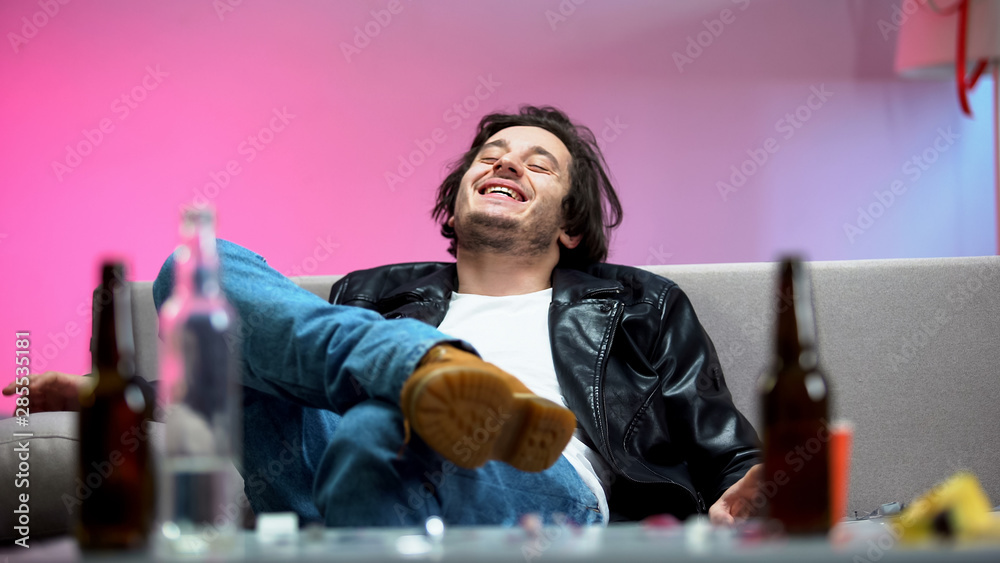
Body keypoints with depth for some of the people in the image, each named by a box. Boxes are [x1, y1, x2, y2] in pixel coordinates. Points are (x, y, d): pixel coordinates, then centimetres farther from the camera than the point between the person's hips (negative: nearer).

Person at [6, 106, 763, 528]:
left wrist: (731, 509, -5)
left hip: (538, 493, -4)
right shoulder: (372, 295, 37)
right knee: (200, 265, -14)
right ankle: (424, 364, -32)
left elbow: (726, 458, 21)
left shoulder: (640, 307, 31)